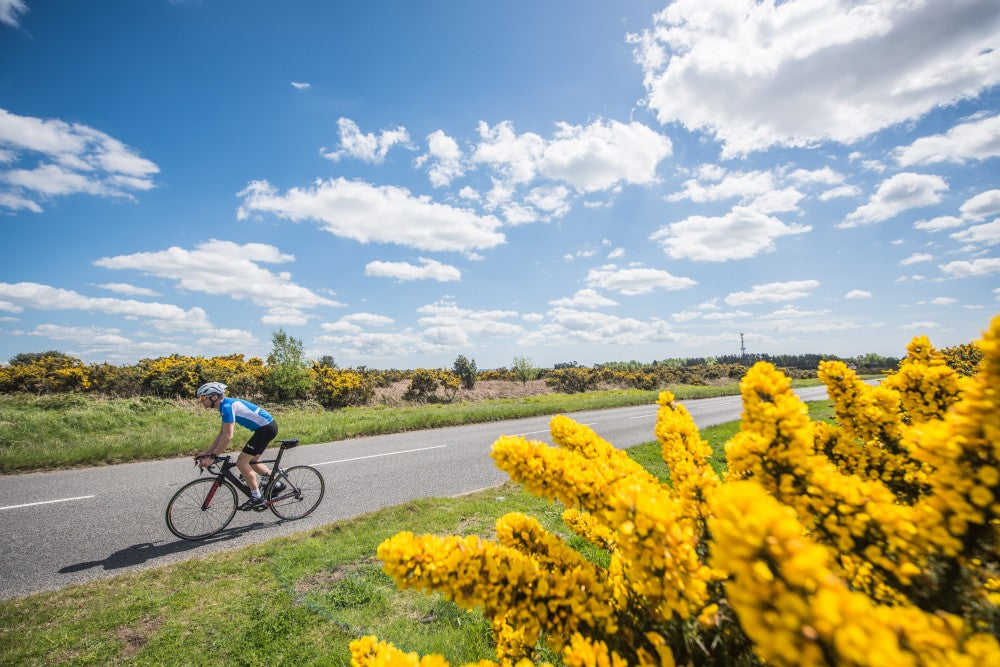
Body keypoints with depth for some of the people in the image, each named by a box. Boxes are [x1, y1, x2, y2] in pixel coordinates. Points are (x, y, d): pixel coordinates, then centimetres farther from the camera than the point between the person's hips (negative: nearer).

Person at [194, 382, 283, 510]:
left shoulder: (227, 406, -16)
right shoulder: (225, 405, 15)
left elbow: (227, 436, -21)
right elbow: (221, 434, 19)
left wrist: (212, 457, -16)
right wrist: (206, 453, 16)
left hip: (266, 428, -10)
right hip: (268, 426, 10)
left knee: (241, 462, -5)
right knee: (251, 462, 20)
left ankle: (256, 498, 2)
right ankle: (276, 485, 29)